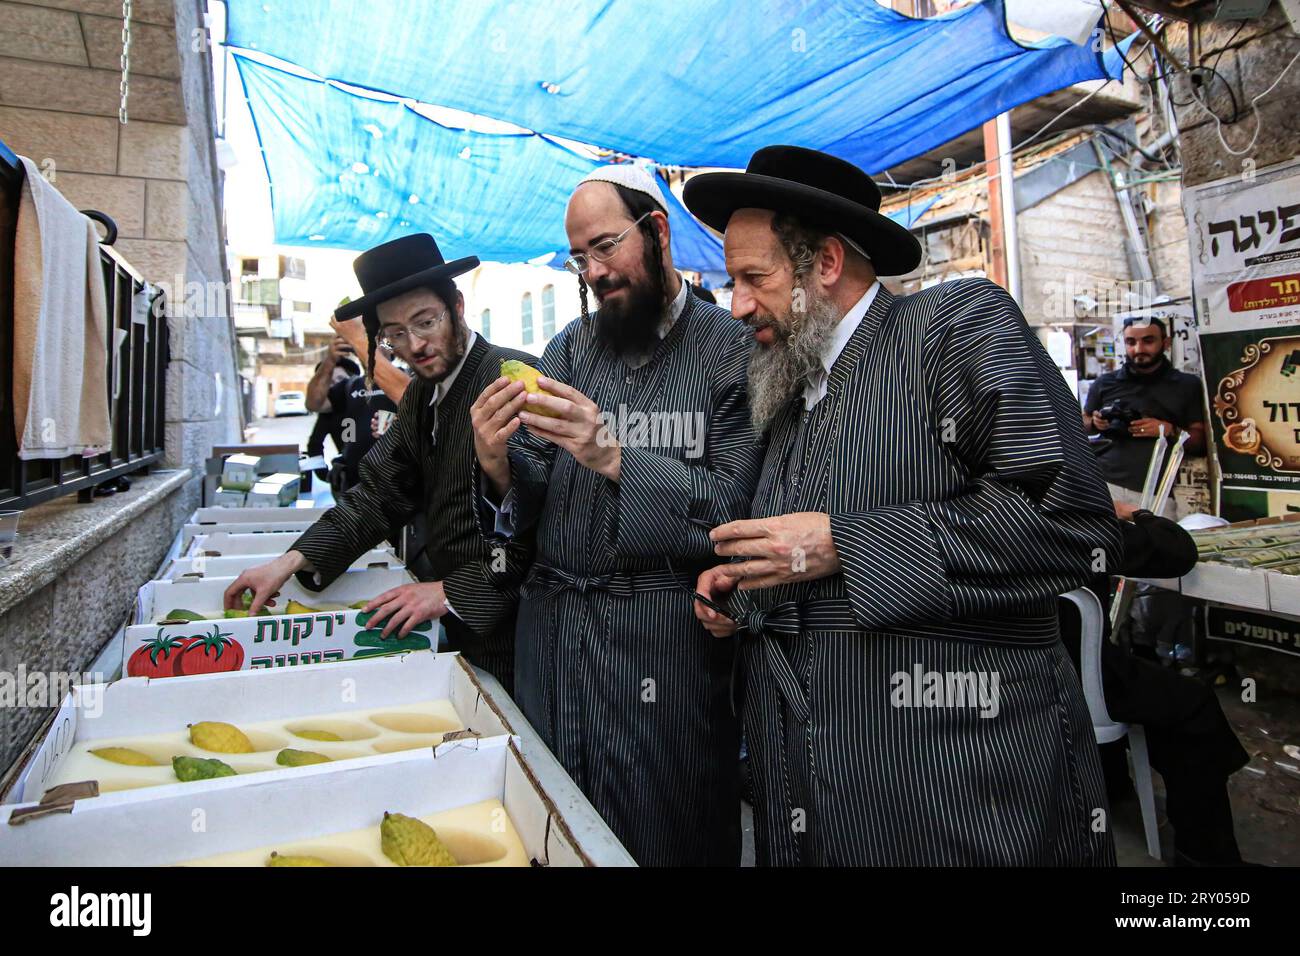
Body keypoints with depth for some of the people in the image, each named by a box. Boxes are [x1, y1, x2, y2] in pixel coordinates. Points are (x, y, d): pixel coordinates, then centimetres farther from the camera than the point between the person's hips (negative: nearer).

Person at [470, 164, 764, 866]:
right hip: (551, 627, 4)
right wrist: (497, 464, -15)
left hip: (666, 638, -4)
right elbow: (530, 504, 6)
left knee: (668, 837, 11)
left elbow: (734, 508, -14)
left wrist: (615, 460, -23)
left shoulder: (730, 348, -5)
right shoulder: (570, 347, 8)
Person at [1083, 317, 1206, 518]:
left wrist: (1170, 431, -8)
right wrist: (1095, 423, 1)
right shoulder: (1105, 383, 13)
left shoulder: (1187, 385, 11)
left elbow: (1200, 441, 10)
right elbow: (1083, 423, 24)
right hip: (1103, 483, 0)